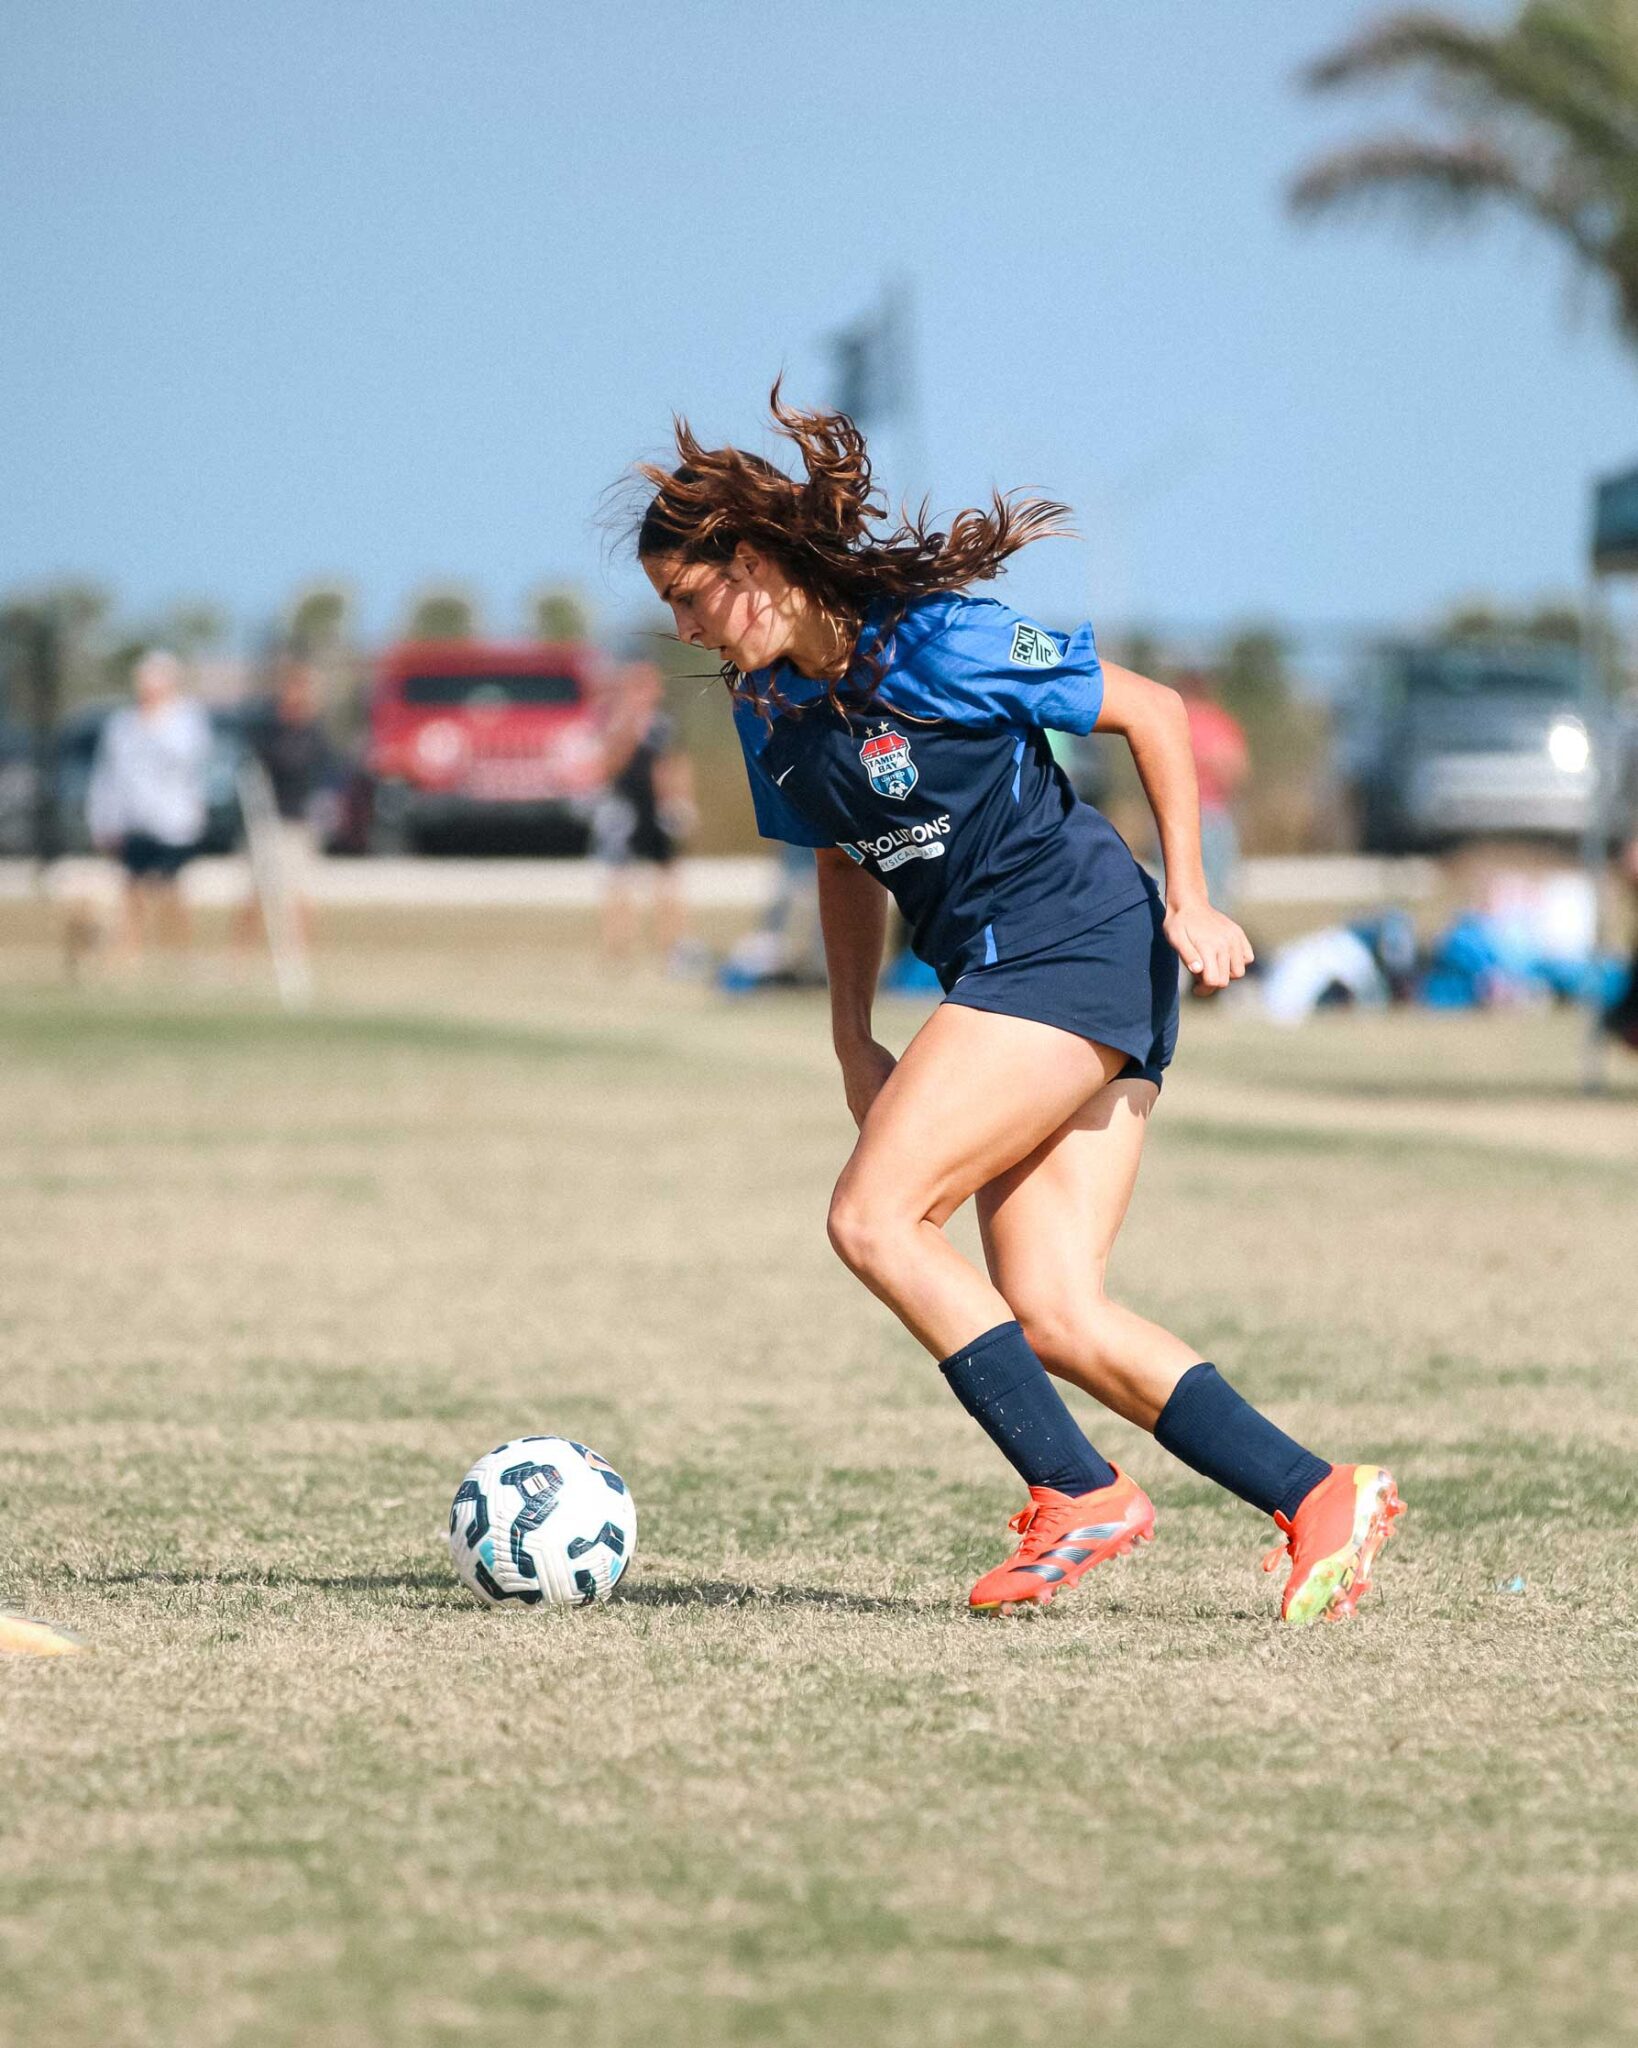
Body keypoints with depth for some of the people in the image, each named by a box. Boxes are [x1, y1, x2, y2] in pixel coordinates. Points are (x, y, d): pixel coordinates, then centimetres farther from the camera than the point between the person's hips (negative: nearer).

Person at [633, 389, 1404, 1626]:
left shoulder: (935, 641, -14)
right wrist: (852, 1037, 16)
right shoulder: (770, 709, 9)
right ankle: (1318, 1498, -2)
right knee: (1053, 1316, -3)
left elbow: (1153, 712, -7)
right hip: (1004, 977, 8)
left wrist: (1190, 901, -9)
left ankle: (1080, 1495, -13)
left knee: (873, 1218, -16)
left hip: (1075, 946, -8)